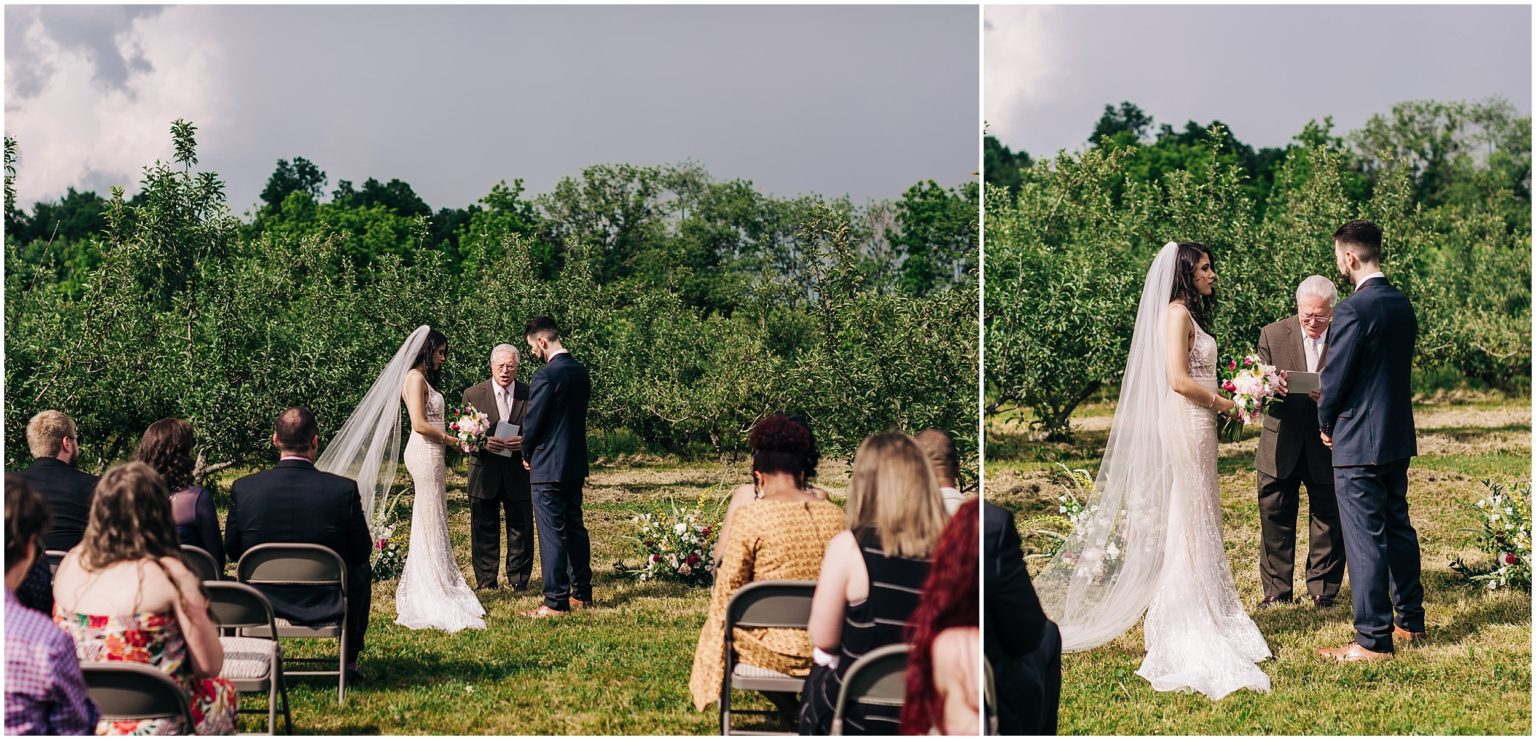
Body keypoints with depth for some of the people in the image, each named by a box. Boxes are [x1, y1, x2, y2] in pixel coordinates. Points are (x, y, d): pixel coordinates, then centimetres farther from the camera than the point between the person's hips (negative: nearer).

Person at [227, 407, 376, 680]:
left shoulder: (242, 489, -14)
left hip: (262, 606, 1)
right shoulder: (344, 489, -18)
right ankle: (350, 661, 36)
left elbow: (232, 551, -1)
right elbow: (361, 552, -6)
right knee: (363, 569, 31)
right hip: (327, 605, -1)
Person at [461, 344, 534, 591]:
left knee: (521, 529, 6)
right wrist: (483, 442, -18)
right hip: (485, 475, 0)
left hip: (519, 474, 0)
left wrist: (525, 441, -16)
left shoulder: (530, 395, 3)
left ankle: (519, 581, 17)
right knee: (484, 531, 5)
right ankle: (485, 583, 14)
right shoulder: (473, 394, 2)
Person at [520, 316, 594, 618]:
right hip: (576, 463, 9)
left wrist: (527, 455, 3)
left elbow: (533, 422, -15)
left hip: (548, 467, -9)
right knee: (575, 528, 16)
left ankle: (556, 602, -3)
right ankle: (582, 593, 23)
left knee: (552, 534, -5)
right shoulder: (581, 372, 8)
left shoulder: (546, 375, -18)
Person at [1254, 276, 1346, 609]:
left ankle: (1323, 589, 21)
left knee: (1329, 520, 7)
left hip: (1327, 444, -1)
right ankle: (1276, 590, 18)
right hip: (1281, 445, 1)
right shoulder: (1273, 335, -1)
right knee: (1274, 518, 6)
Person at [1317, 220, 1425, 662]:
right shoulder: (1403, 305, 8)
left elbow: (1336, 377, -15)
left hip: (1358, 443, -9)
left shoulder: (1355, 310, -19)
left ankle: (1373, 639, -1)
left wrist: (1326, 423, 3)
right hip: (1398, 439, 9)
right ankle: (1410, 622, 27)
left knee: (1365, 539, -4)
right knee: (1398, 528, 18)